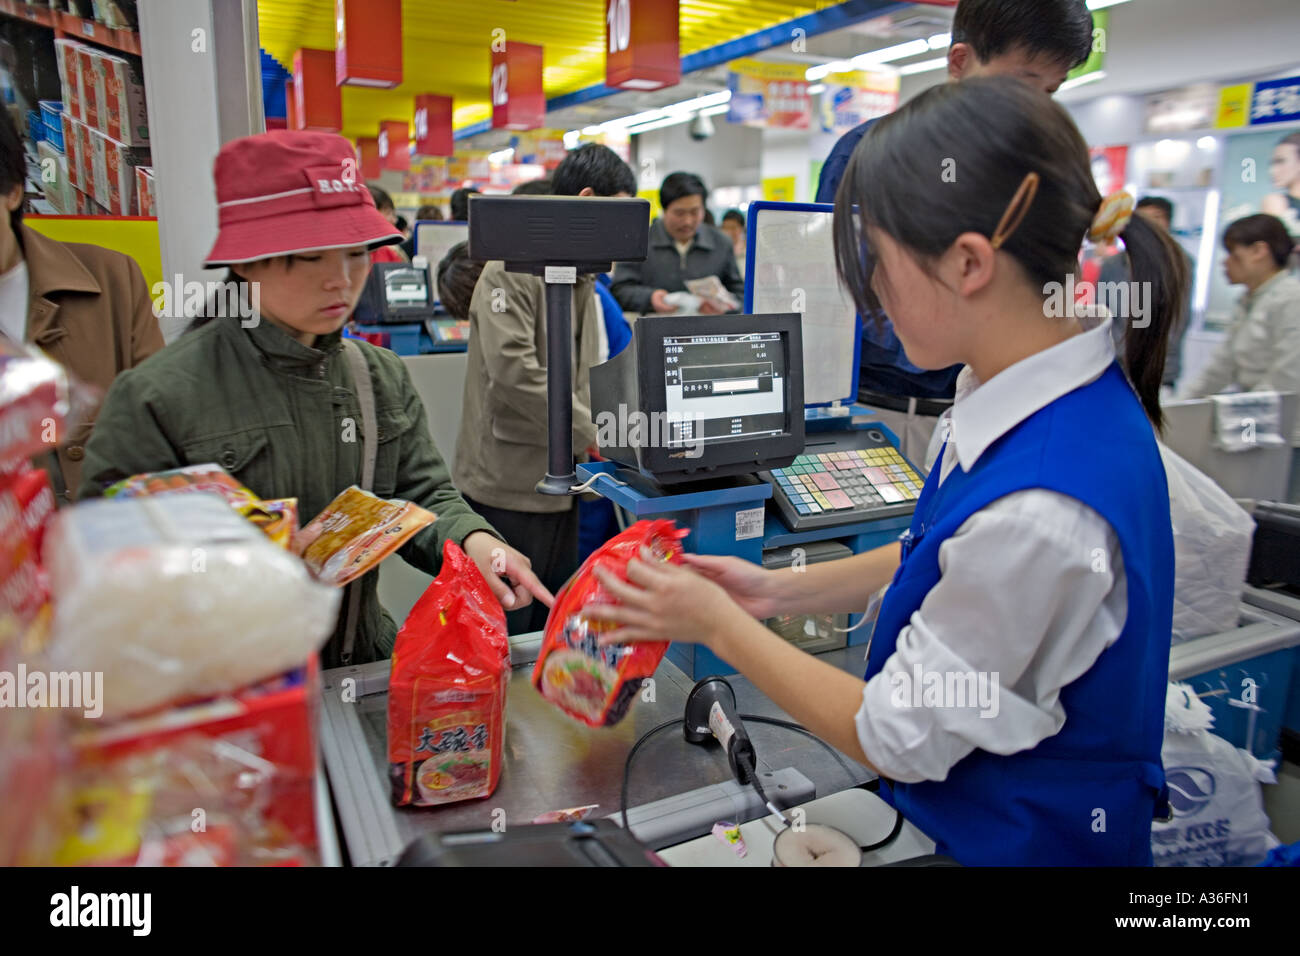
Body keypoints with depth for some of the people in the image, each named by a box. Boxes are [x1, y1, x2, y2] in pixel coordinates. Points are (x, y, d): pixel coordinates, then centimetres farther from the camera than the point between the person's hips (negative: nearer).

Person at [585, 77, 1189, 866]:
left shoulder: (1038, 511, -35)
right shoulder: (1068, 394, -7)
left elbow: (900, 738, -21)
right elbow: (945, 558, 7)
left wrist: (720, 626, -12)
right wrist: (780, 590, 2)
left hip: (1016, 838, -7)